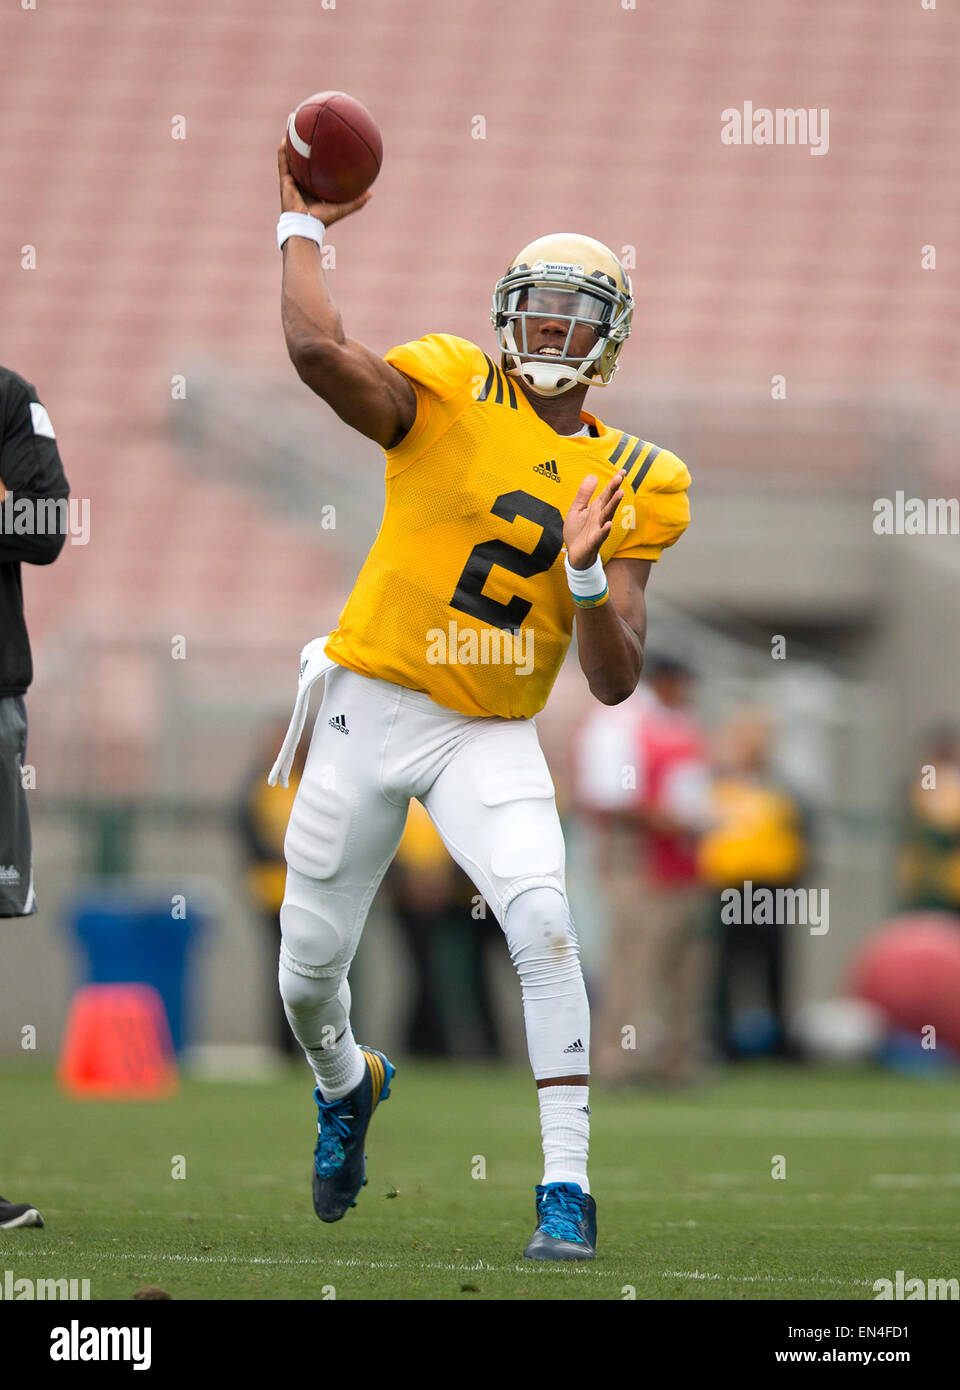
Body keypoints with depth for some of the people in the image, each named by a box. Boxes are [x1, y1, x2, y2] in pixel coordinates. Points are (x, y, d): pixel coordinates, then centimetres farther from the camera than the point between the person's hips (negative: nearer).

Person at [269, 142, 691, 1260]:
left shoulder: (629, 486, 2)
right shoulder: (451, 398, -7)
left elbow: (615, 682, -3)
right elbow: (317, 349, -27)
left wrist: (588, 577, -20)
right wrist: (299, 226, -15)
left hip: (491, 737, 1)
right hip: (372, 706, -1)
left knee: (541, 920, -25)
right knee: (310, 969, 8)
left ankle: (566, 1188, -19)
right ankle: (345, 1084, 46)